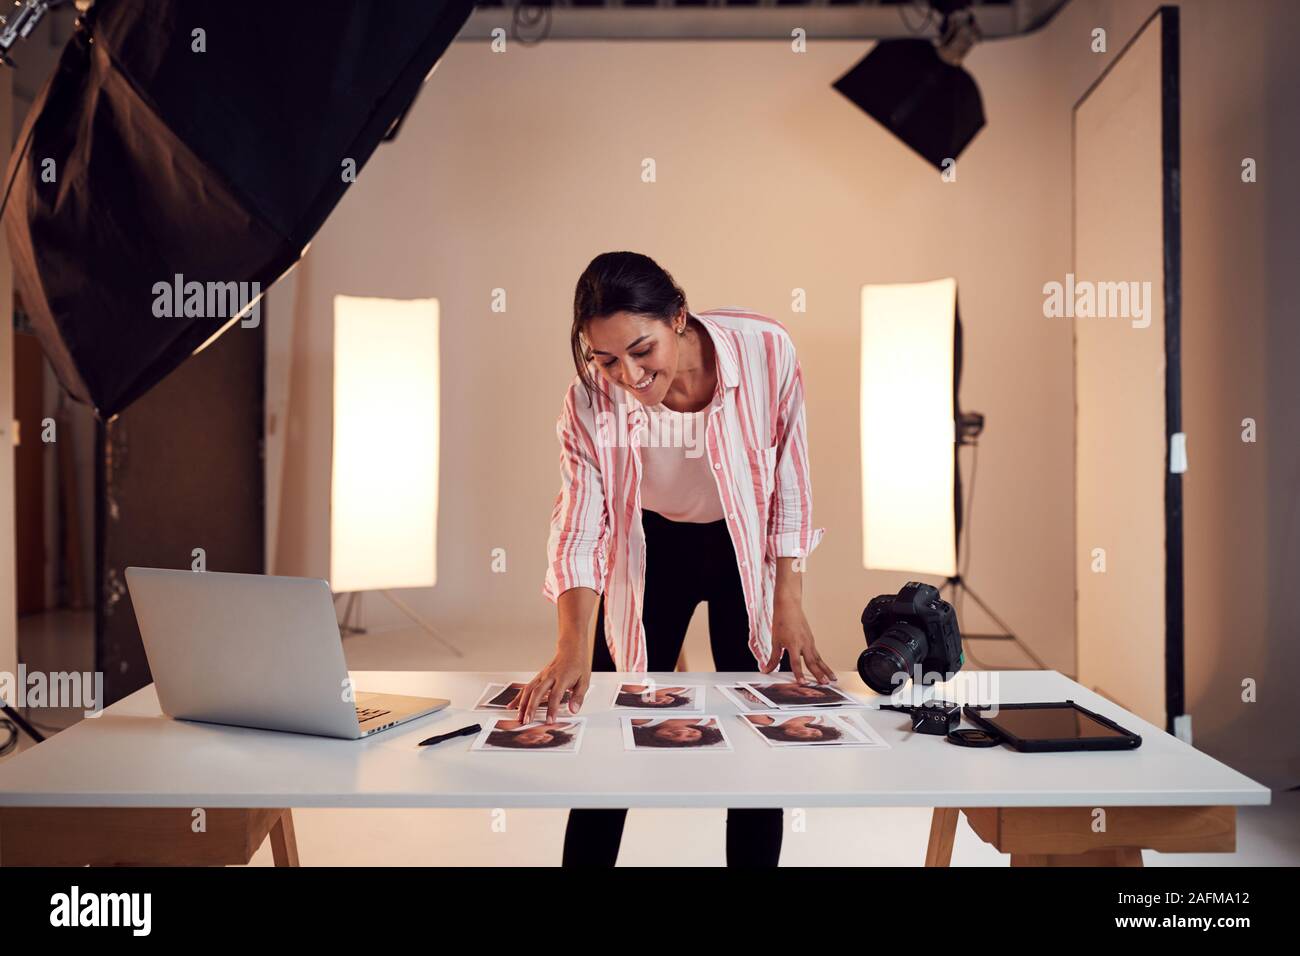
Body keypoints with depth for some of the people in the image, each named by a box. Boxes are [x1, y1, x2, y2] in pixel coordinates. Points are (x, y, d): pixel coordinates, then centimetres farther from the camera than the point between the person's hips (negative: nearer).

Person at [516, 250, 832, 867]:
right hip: (649, 552, 0)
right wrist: (572, 646, -36)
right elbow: (580, 528, -22)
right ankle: (585, 858, 21)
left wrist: (789, 604, -10)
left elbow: (790, 482, -13)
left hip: (749, 550, 1)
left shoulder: (765, 350, -25)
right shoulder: (589, 402, -24)